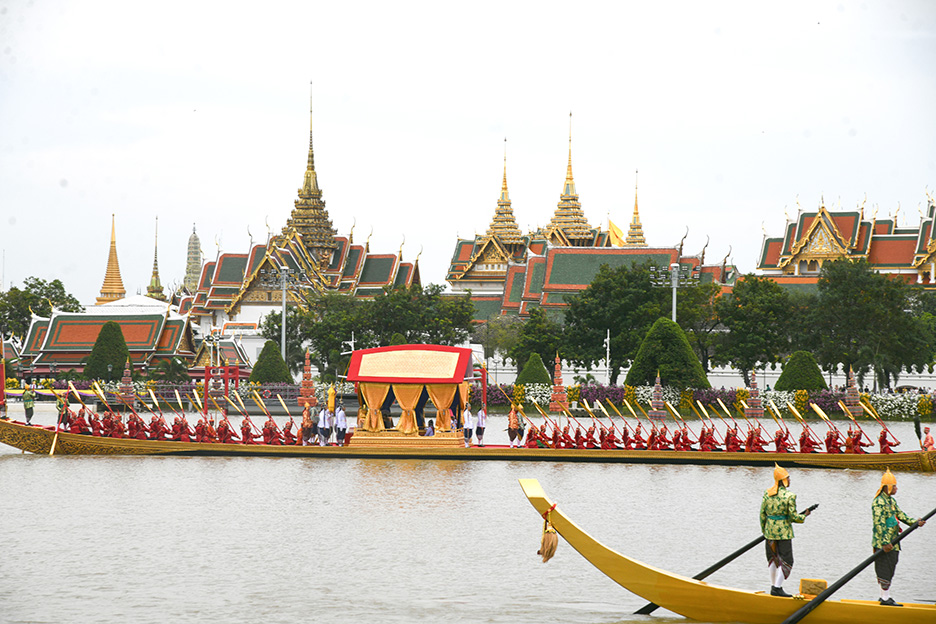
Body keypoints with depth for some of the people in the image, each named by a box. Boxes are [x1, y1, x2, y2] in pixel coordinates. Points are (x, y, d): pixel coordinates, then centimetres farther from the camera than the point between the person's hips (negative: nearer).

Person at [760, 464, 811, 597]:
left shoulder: (767, 494, 2)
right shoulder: (789, 496, -15)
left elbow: (762, 513, 6)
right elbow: (793, 516, -13)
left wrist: (764, 530, 17)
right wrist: (804, 516, 6)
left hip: (770, 530, 6)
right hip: (784, 531, -6)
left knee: (773, 558, 16)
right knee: (785, 560, 1)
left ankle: (773, 587, 21)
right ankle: (778, 588, -4)